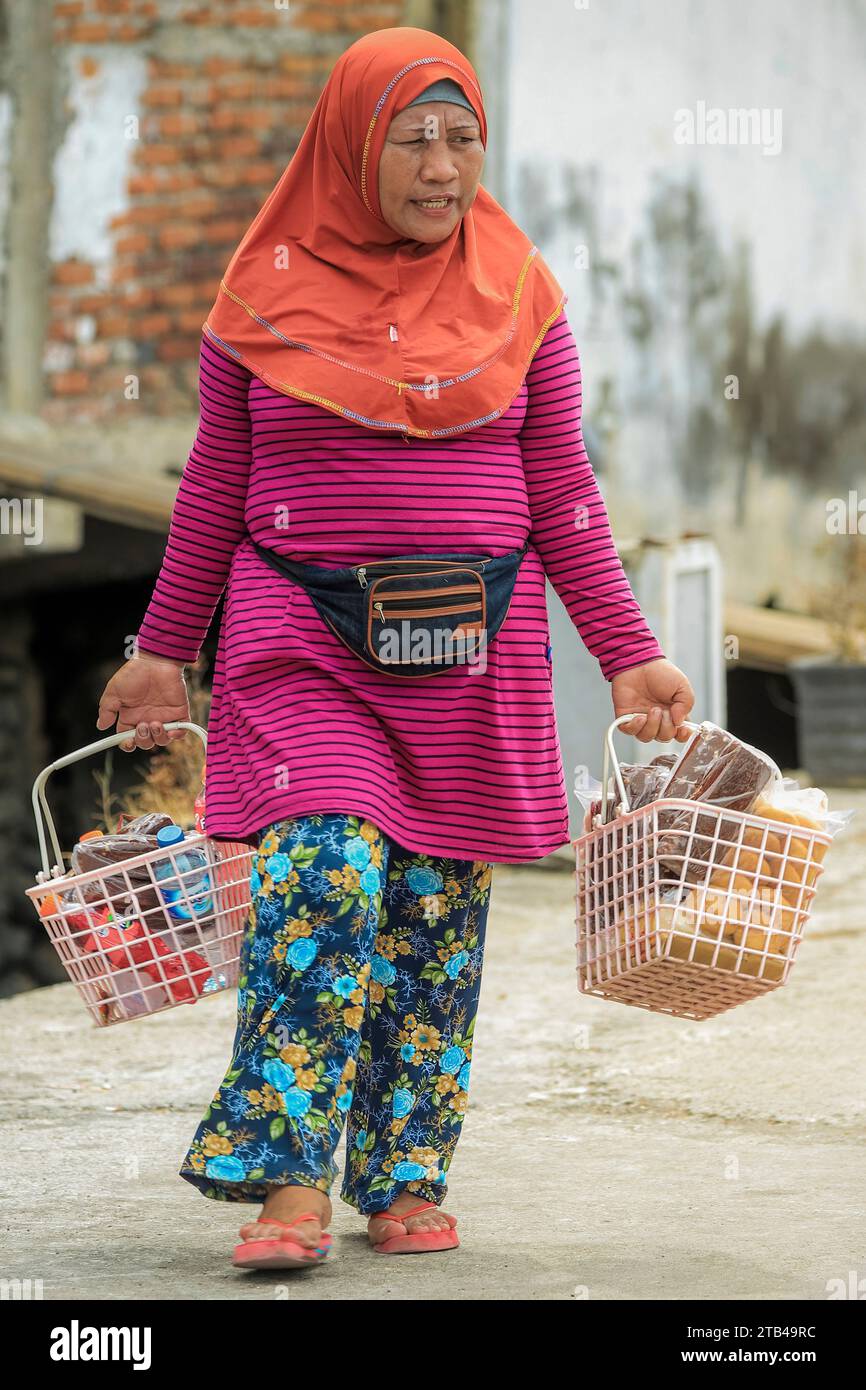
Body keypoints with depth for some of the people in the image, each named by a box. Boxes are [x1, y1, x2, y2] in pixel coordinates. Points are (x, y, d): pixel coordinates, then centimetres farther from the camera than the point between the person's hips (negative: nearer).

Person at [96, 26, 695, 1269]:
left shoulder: (517, 296, 5)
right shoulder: (266, 293, 2)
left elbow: (563, 498, 8)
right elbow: (215, 488, 9)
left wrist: (628, 654, 2)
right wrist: (164, 651, 10)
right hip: (301, 640, -2)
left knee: (437, 910, 3)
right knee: (325, 878, -17)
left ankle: (409, 1181, 13)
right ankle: (290, 1181, -14)